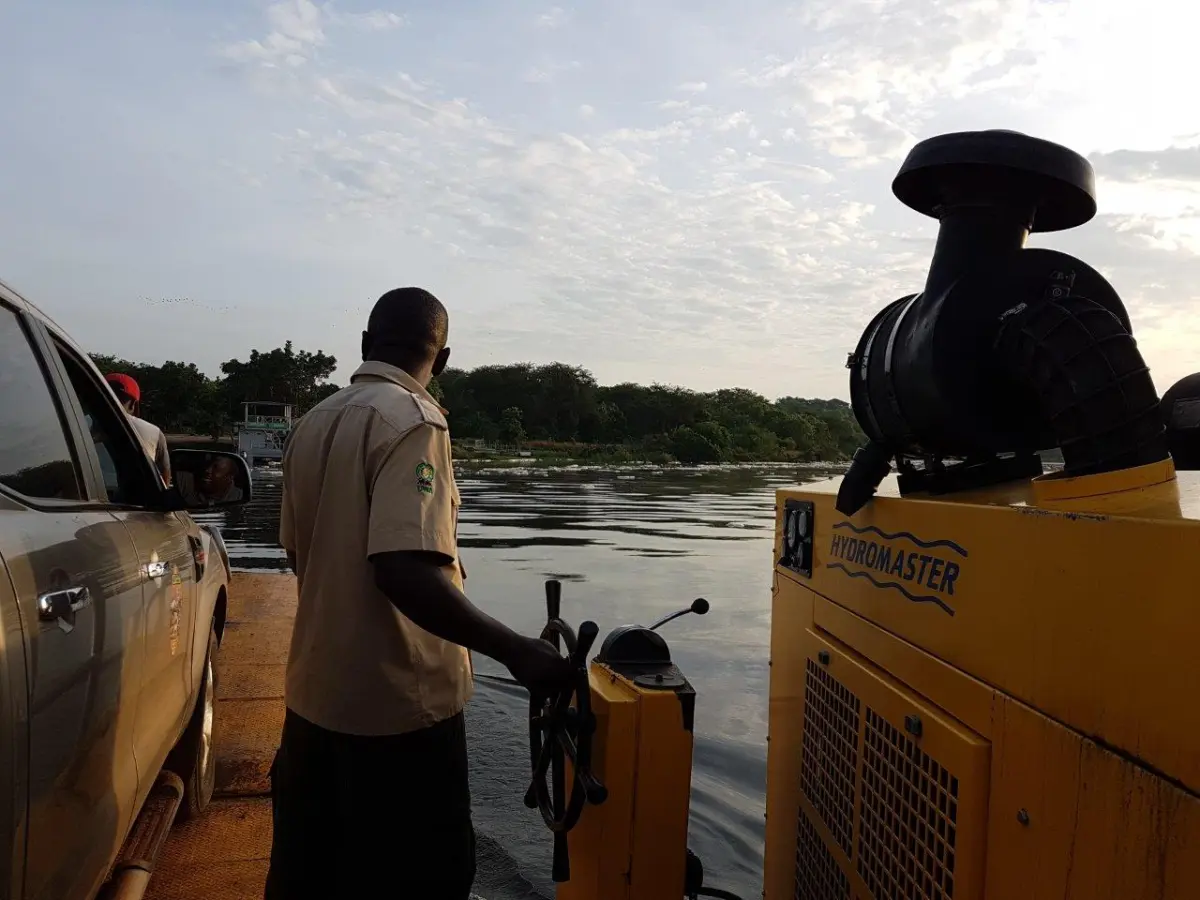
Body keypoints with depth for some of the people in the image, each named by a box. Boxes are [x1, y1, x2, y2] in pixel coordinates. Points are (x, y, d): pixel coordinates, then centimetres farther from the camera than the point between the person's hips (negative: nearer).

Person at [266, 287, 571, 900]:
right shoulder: (413, 420, -17)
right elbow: (405, 570, -30)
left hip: (314, 694, 8)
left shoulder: (313, 423, 6)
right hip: (397, 704, -7)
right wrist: (515, 650, -26)